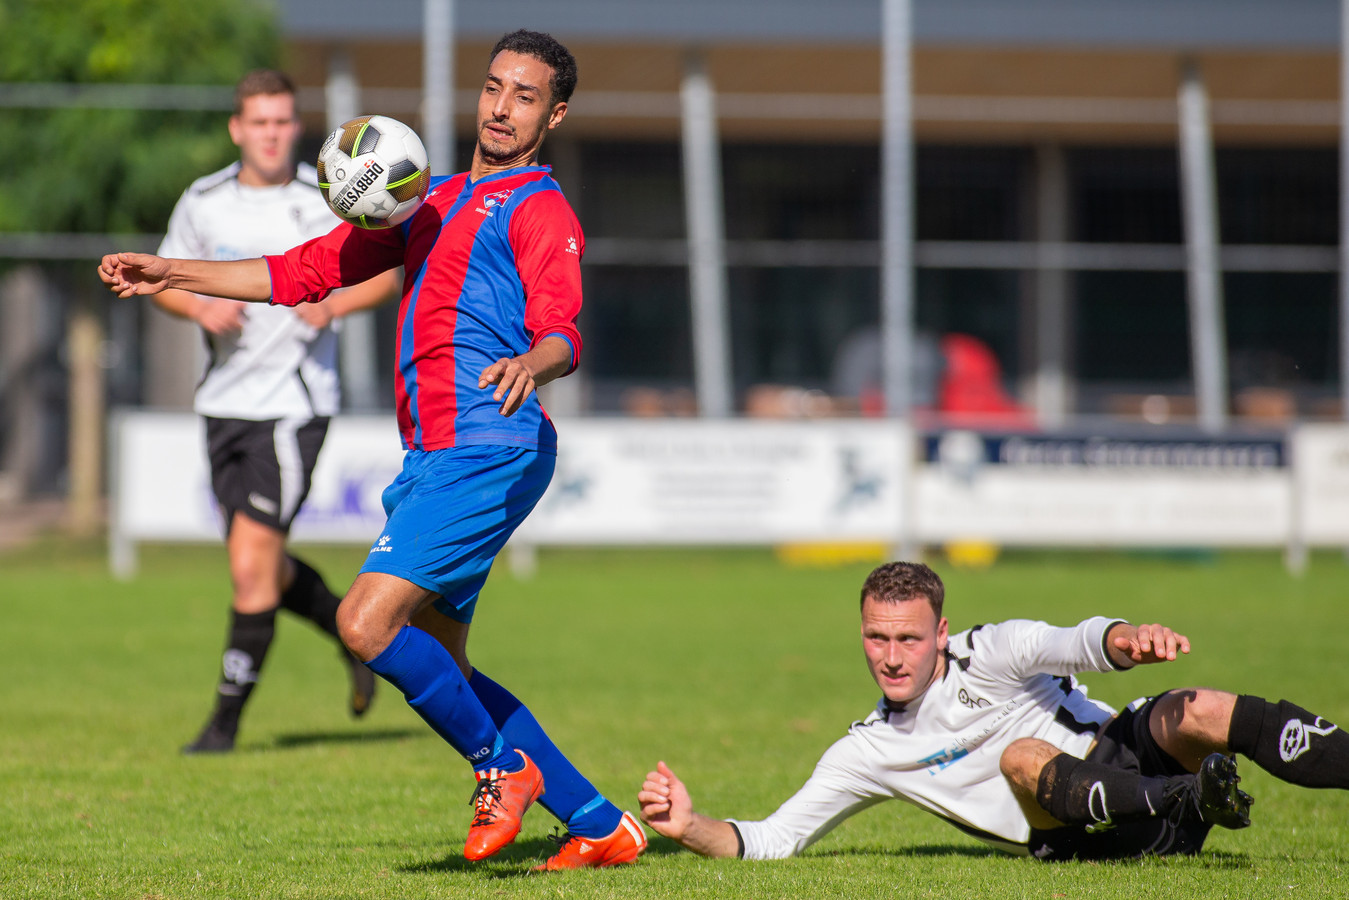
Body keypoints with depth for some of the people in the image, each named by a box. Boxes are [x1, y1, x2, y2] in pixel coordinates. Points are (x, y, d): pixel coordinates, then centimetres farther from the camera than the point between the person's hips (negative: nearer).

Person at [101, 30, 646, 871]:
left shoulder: (540, 210, -3)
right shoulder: (436, 203, 23)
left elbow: (563, 330, -19)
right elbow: (308, 272, 26)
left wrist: (531, 363, -43)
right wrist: (174, 274, 21)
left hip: (488, 448, -9)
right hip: (431, 455, 9)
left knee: (369, 623, -19)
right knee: (440, 669, 8)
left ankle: (502, 767, -3)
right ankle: (601, 824, 14)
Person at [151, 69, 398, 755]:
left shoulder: (330, 199, -6)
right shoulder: (203, 202, 2)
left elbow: (384, 272, 3)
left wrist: (335, 305, -16)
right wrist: (200, 307, -9)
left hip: (294, 401, -5)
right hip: (224, 401, 5)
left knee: (251, 559, -13)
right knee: (260, 567, 12)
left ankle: (227, 719, -5)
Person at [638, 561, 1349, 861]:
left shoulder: (989, 655, -5)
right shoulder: (866, 752, 3)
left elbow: (1076, 643, -23)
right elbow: (771, 840, 4)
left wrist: (1129, 640, -46)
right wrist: (690, 827, -15)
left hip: (1123, 751, -1)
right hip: (1080, 840, 1)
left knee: (1198, 712, -31)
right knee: (1020, 755, -31)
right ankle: (1194, 801, -40)